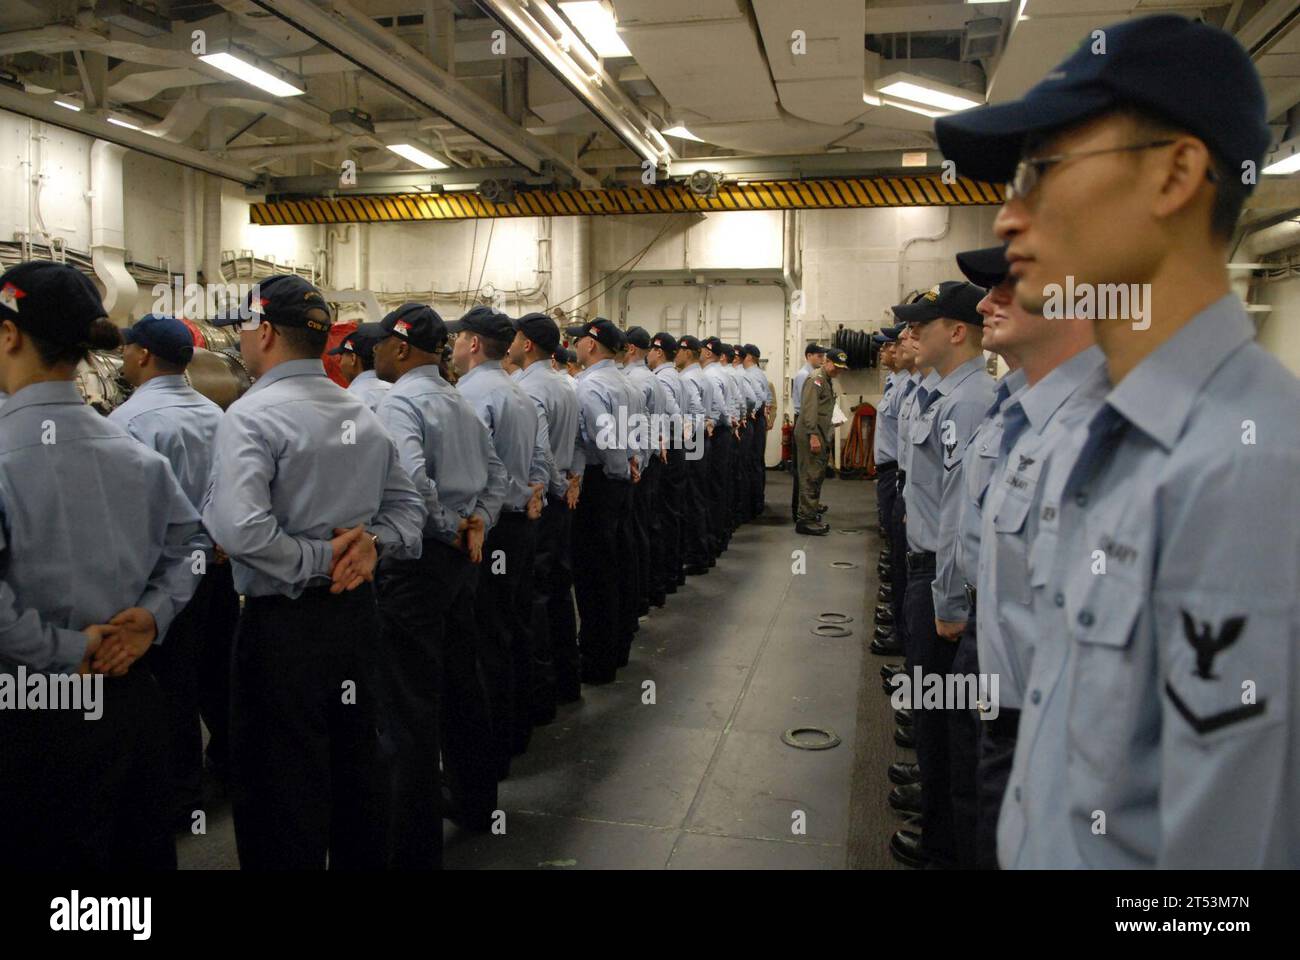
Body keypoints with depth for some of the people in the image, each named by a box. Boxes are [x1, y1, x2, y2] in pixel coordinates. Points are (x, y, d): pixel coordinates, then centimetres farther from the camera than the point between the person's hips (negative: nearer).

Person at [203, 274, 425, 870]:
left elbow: (238, 527, -28)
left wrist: (317, 560, -16)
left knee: (282, 784, 7)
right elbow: (407, 503, 12)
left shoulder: (251, 414, -15)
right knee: (356, 763, 20)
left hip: (283, 624, -7)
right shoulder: (361, 413, 7)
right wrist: (371, 544, -3)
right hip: (357, 610, 7)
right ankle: (361, 859, 36)